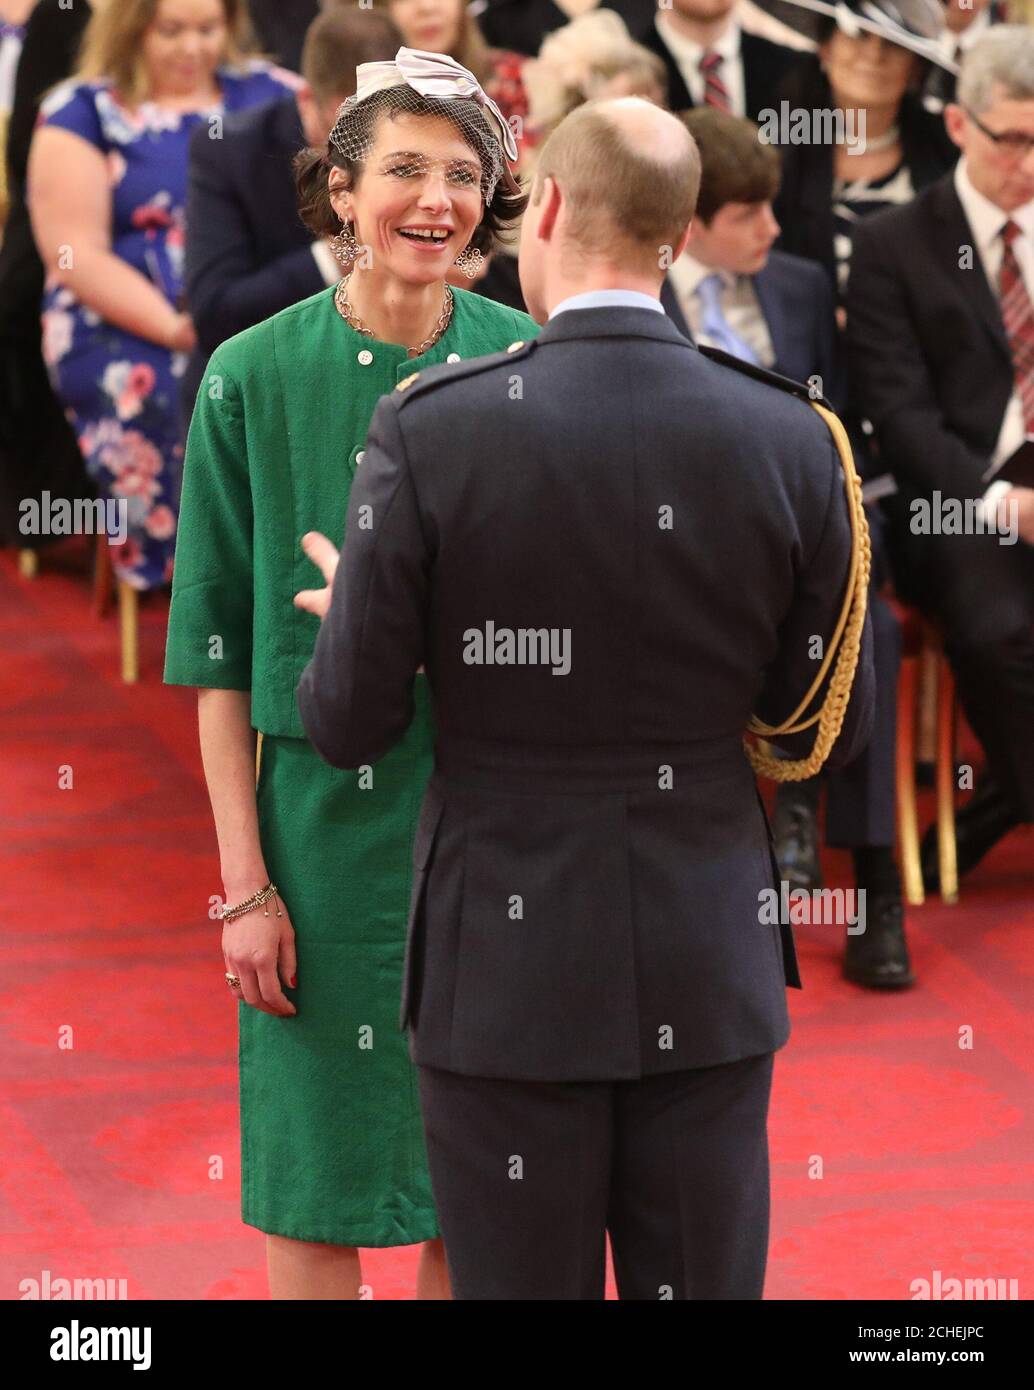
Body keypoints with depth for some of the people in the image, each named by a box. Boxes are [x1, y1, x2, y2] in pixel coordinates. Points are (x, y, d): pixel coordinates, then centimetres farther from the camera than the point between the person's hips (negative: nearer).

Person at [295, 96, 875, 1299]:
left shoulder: (430, 433, -14)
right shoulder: (791, 440, -7)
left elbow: (349, 726, -8)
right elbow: (832, 727, 2)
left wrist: (345, 620, 15)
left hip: (506, 967, -2)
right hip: (708, 970, 2)